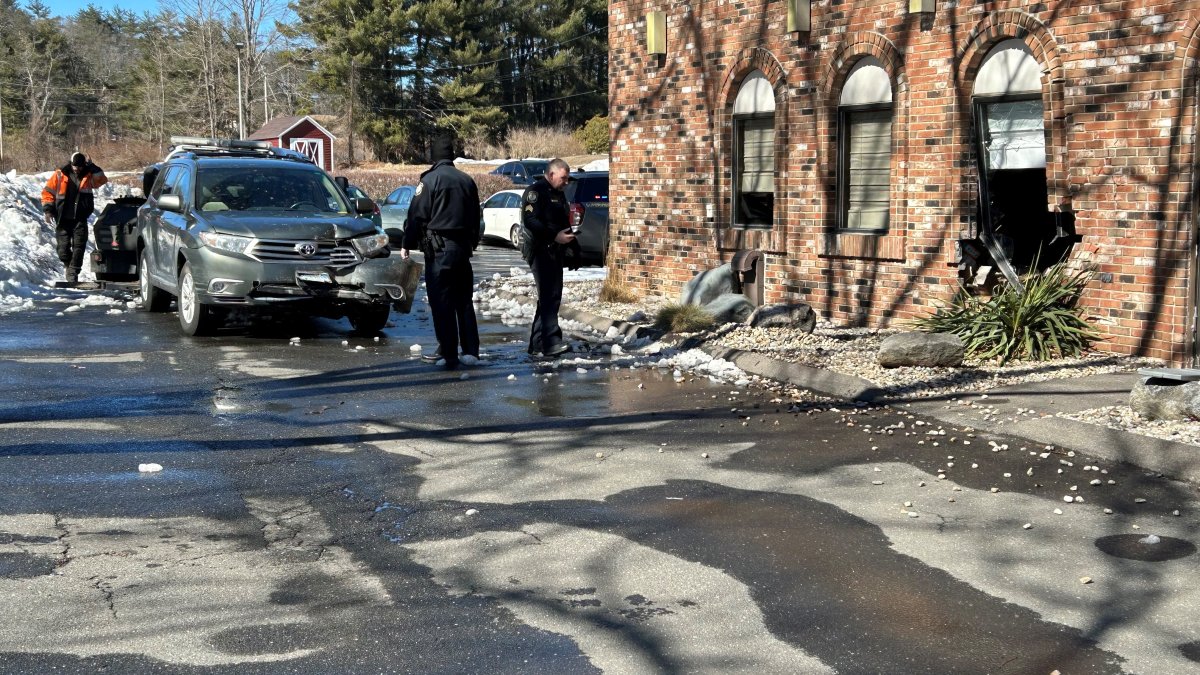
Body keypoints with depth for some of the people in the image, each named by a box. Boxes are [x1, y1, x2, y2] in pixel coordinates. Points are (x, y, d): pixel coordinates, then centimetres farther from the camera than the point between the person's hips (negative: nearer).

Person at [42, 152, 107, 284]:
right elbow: (47, 191, 5)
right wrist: (48, 210, -3)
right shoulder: (60, 175, 1)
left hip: (80, 219, 0)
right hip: (63, 218, 0)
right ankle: (69, 265, 29)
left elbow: (102, 179, -12)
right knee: (63, 247, 3)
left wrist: (91, 166, -14)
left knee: (79, 247, -8)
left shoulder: (88, 176, 4)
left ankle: (73, 273, -3)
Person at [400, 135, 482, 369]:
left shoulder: (430, 180, -9)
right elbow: (475, 216, 18)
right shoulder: (466, 180, 10)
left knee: (442, 303, -3)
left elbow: (416, 216, -10)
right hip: (463, 246, 6)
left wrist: (407, 245, -1)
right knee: (464, 301, 12)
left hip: (438, 248, -6)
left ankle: (449, 354, -4)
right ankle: (470, 351, 12)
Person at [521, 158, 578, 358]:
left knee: (551, 298, 9)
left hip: (555, 253, 10)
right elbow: (529, 221, -20)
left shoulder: (558, 195, 22)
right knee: (549, 297, -16)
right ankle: (552, 342, -22)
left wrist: (573, 244, 19)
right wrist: (554, 236, -25)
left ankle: (537, 346, 14)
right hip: (542, 253, -10)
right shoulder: (535, 192, -8)